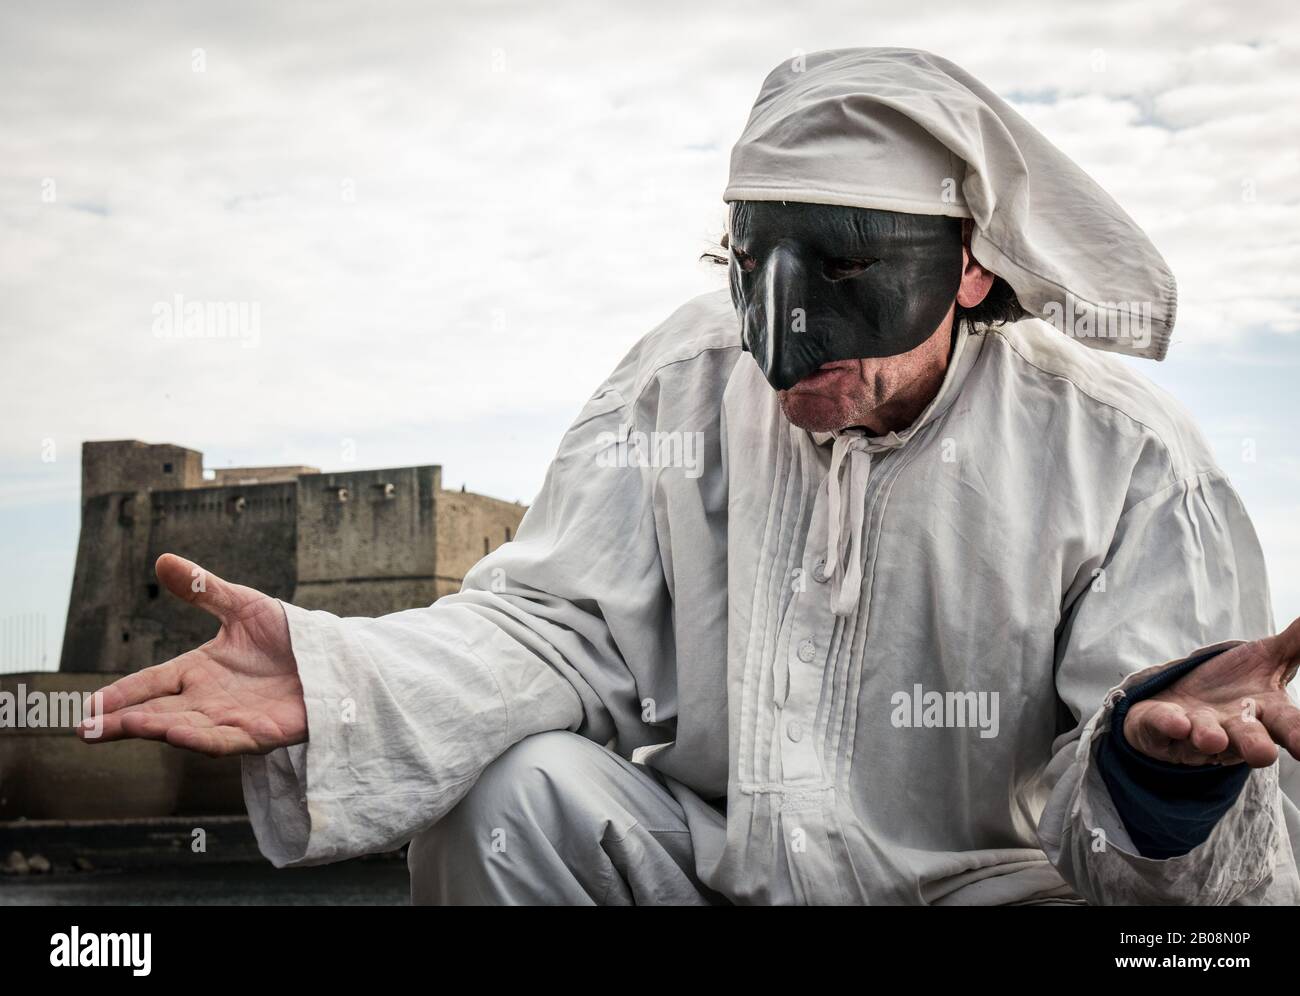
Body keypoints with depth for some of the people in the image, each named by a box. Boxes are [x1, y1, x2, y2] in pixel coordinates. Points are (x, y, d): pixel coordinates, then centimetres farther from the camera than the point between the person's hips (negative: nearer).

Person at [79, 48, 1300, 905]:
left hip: (976, 876, -1)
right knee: (512, 792, -24)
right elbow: (559, 627, -10)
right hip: (700, 860, 2)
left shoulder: (1119, 457, -13)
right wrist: (332, 679, -29)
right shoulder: (681, 389, -6)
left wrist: (1162, 750, -43)